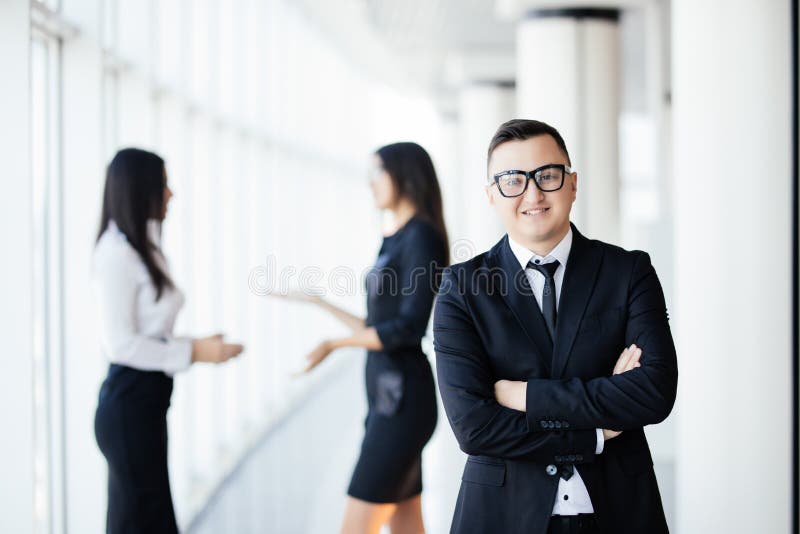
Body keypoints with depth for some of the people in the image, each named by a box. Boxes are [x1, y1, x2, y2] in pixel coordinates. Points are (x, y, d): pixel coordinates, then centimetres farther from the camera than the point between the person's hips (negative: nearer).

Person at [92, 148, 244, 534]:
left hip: (146, 402, 9)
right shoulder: (116, 254, -16)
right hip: (128, 404, -9)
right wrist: (193, 353, -16)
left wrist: (198, 346, 5)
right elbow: (120, 343, -20)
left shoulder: (143, 251, 13)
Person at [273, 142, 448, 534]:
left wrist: (334, 344, -17)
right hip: (389, 397, 9)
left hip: (403, 399, -9)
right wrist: (319, 304, 23)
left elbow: (407, 328, -19)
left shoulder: (421, 236, -11)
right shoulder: (396, 241, 15)